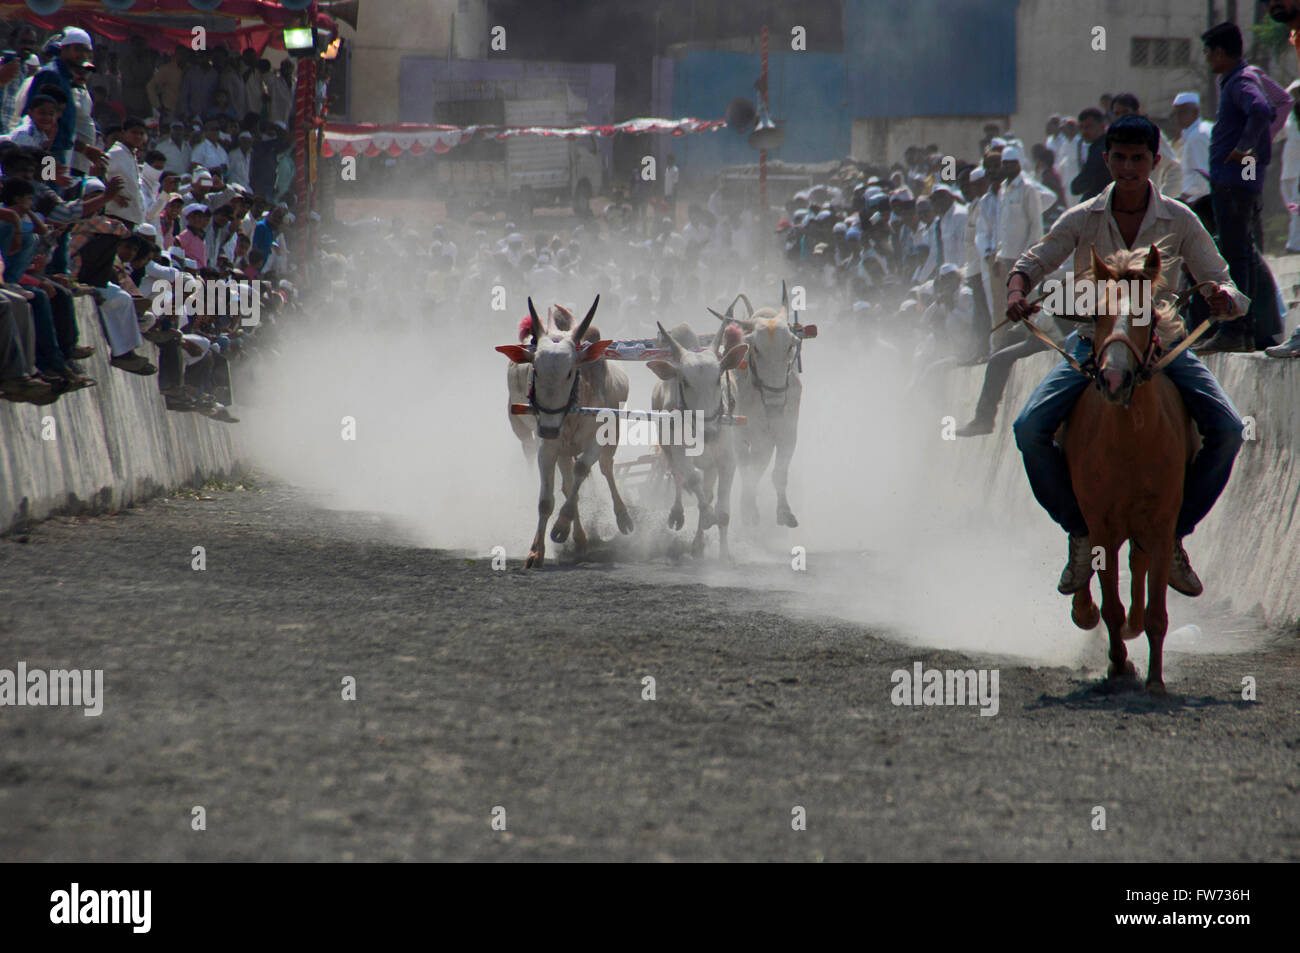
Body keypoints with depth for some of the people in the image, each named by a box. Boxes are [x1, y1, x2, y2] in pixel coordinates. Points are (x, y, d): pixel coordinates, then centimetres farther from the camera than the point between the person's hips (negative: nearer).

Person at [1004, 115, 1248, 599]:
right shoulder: (1083, 219, -1)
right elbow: (1034, 262, 5)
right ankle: (1080, 532, 0)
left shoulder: (1179, 220, -3)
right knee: (1030, 429, -22)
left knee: (1226, 430, -22)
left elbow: (1216, 278, 0)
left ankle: (1174, 535, -1)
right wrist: (1016, 292, -20)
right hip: (1093, 342, 0)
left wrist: (1225, 296, -26)